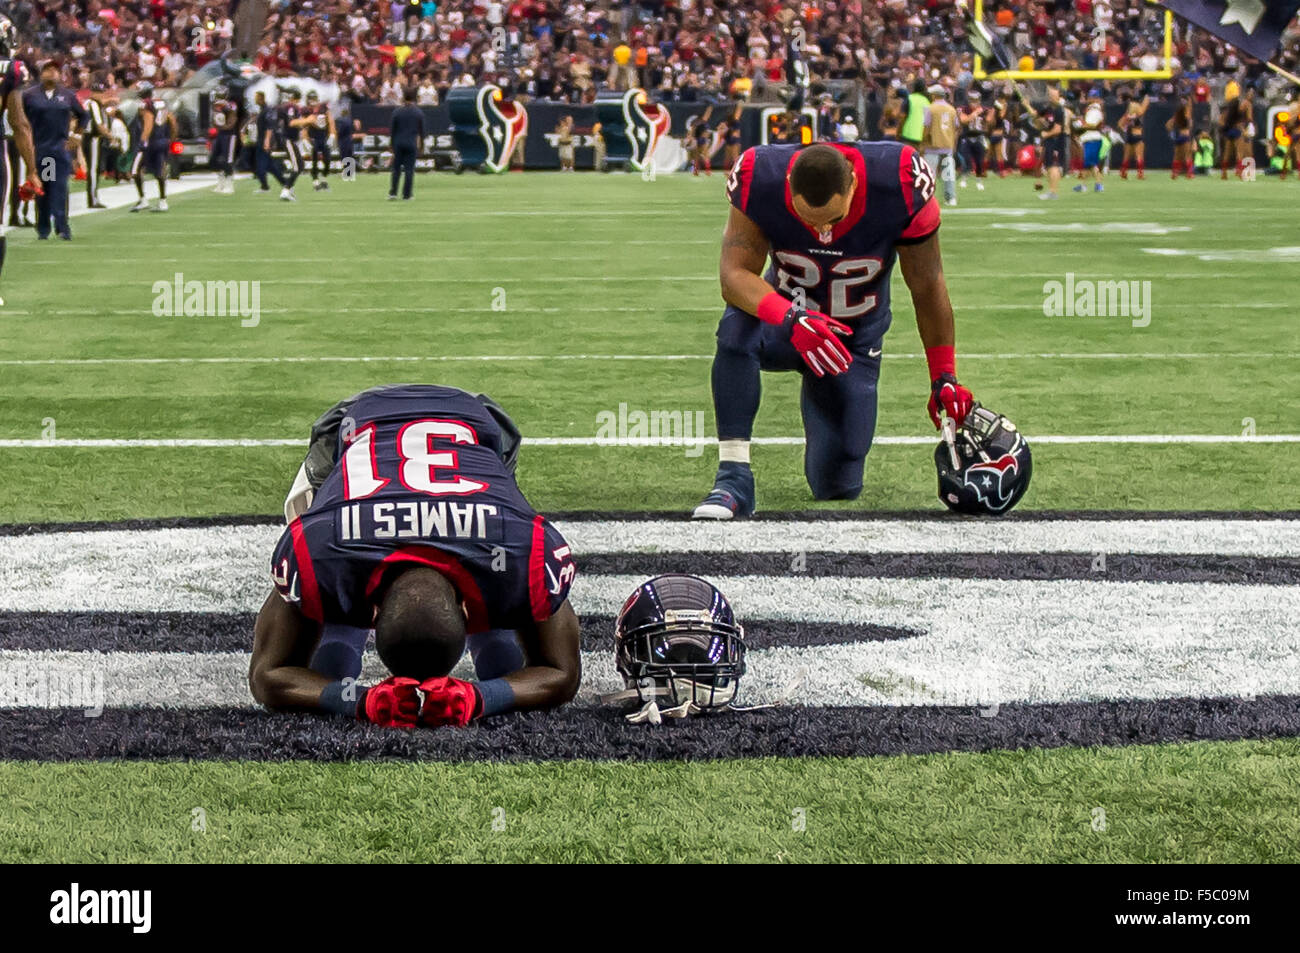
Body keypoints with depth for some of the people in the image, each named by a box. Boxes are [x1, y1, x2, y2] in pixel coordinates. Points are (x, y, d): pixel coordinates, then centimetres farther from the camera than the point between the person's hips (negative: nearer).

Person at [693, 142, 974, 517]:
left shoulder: (900, 186, -26)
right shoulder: (760, 180, -26)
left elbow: (927, 289, -14)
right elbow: (735, 274, -31)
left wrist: (944, 379, -8)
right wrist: (791, 319, -50)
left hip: (854, 341, 1)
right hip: (784, 314, -1)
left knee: (836, 486, -4)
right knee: (738, 328, -38)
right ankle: (733, 478, -31)